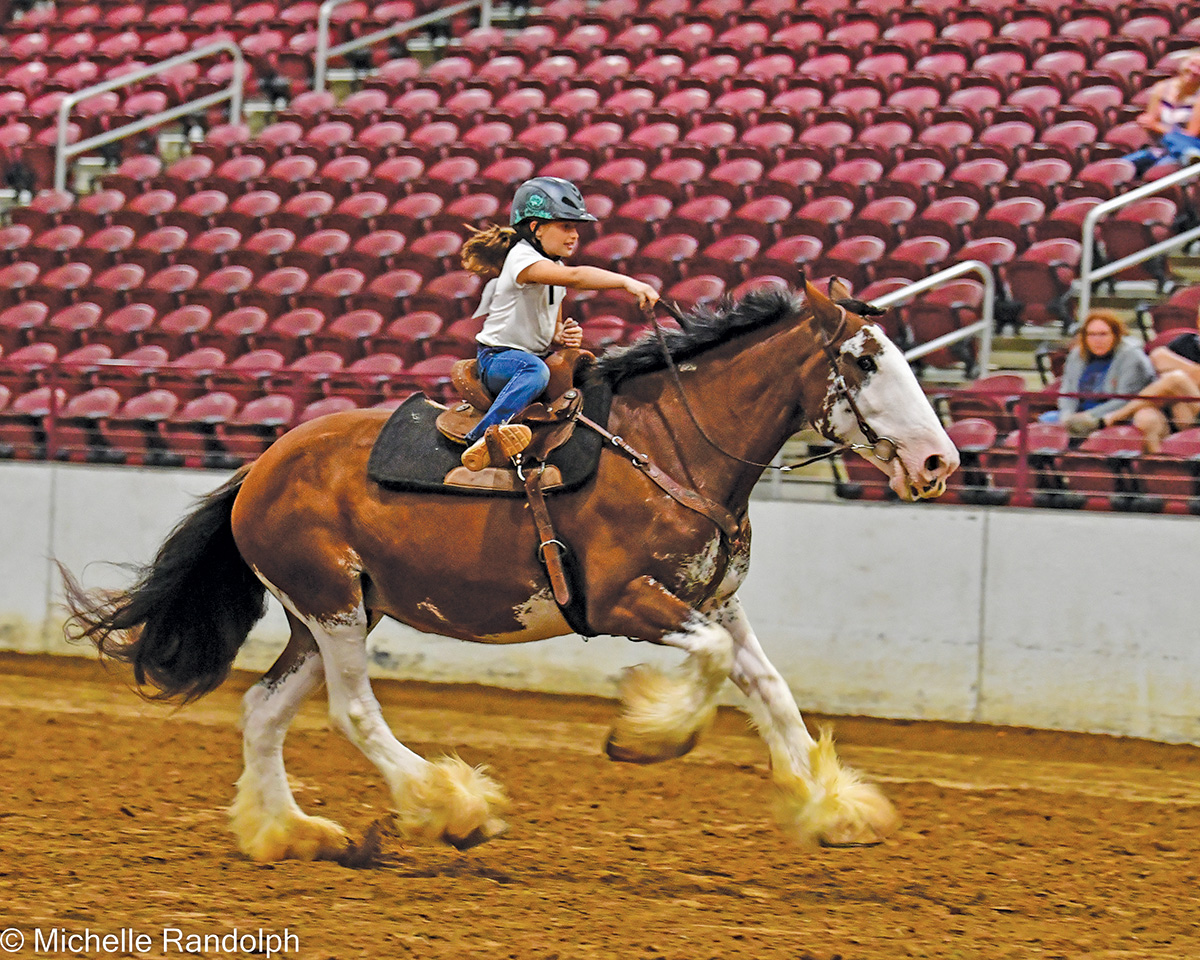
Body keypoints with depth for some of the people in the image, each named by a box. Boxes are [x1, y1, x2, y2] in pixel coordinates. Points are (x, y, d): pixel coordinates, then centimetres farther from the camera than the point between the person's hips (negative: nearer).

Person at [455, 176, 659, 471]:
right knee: (535, 370, -40)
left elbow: (553, 324, 23)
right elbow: (574, 277, -36)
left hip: (538, 354, 10)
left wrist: (563, 335, -3)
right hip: (498, 357, -10)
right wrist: (628, 283, -46)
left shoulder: (555, 267, 14)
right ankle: (483, 436, -54)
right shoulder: (522, 258, -17)